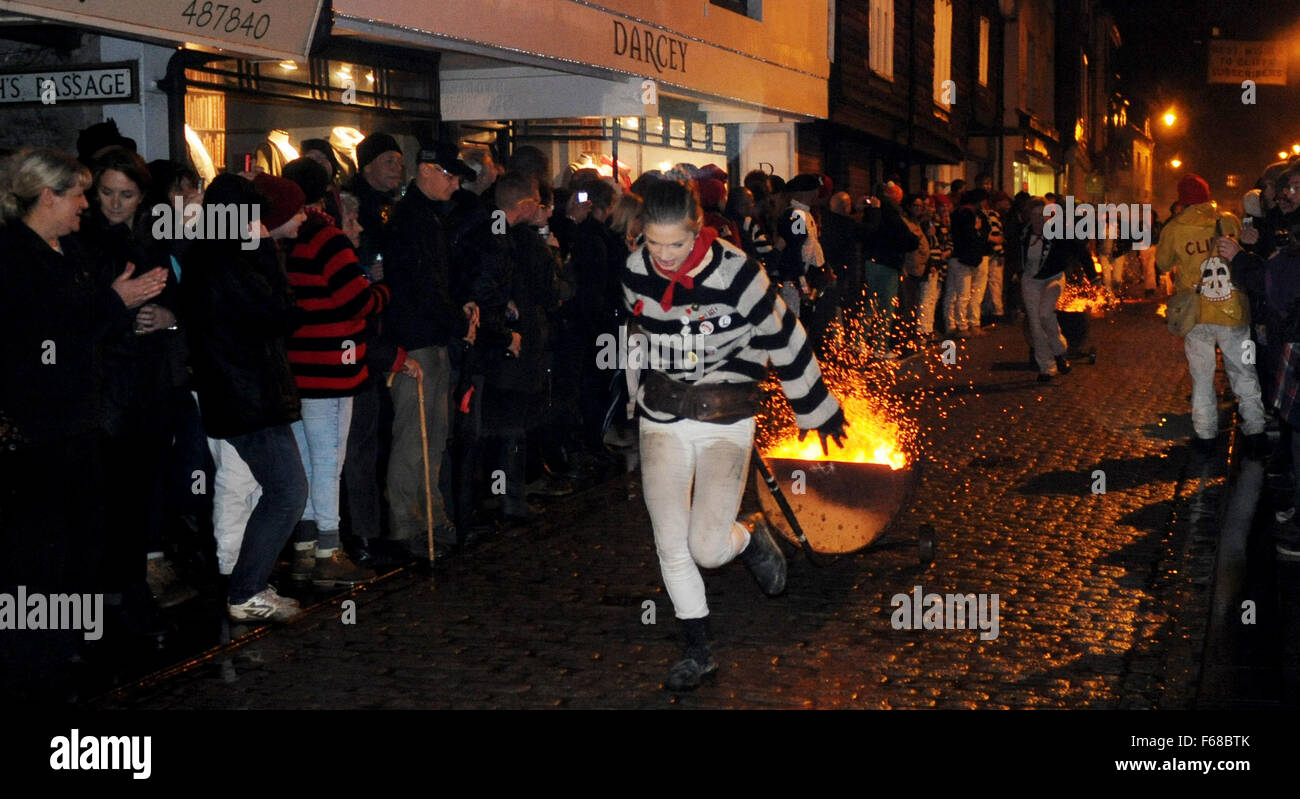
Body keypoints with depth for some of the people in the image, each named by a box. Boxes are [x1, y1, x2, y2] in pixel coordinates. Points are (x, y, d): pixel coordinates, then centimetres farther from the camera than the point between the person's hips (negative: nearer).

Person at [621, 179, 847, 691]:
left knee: (708, 548, -12)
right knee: (671, 546, 2)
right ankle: (698, 654, 19)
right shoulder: (636, 273, -5)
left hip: (725, 422, -4)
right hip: (661, 419, 4)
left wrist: (817, 410, 2)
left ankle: (751, 538, 25)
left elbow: (784, 343, -8)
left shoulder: (737, 274, -20)